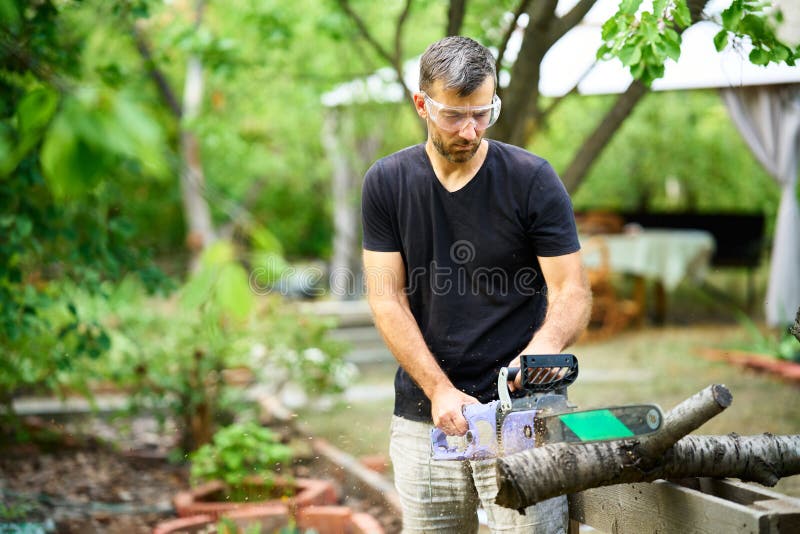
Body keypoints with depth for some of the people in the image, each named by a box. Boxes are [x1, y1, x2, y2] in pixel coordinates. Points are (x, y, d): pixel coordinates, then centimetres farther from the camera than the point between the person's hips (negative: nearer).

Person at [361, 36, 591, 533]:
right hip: (424, 416, 2)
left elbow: (572, 292, -6)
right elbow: (386, 298, -1)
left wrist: (544, 346, -28)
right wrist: (440, 390, -12)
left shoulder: (533, 179, -5)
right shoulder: (387, 182, 1)